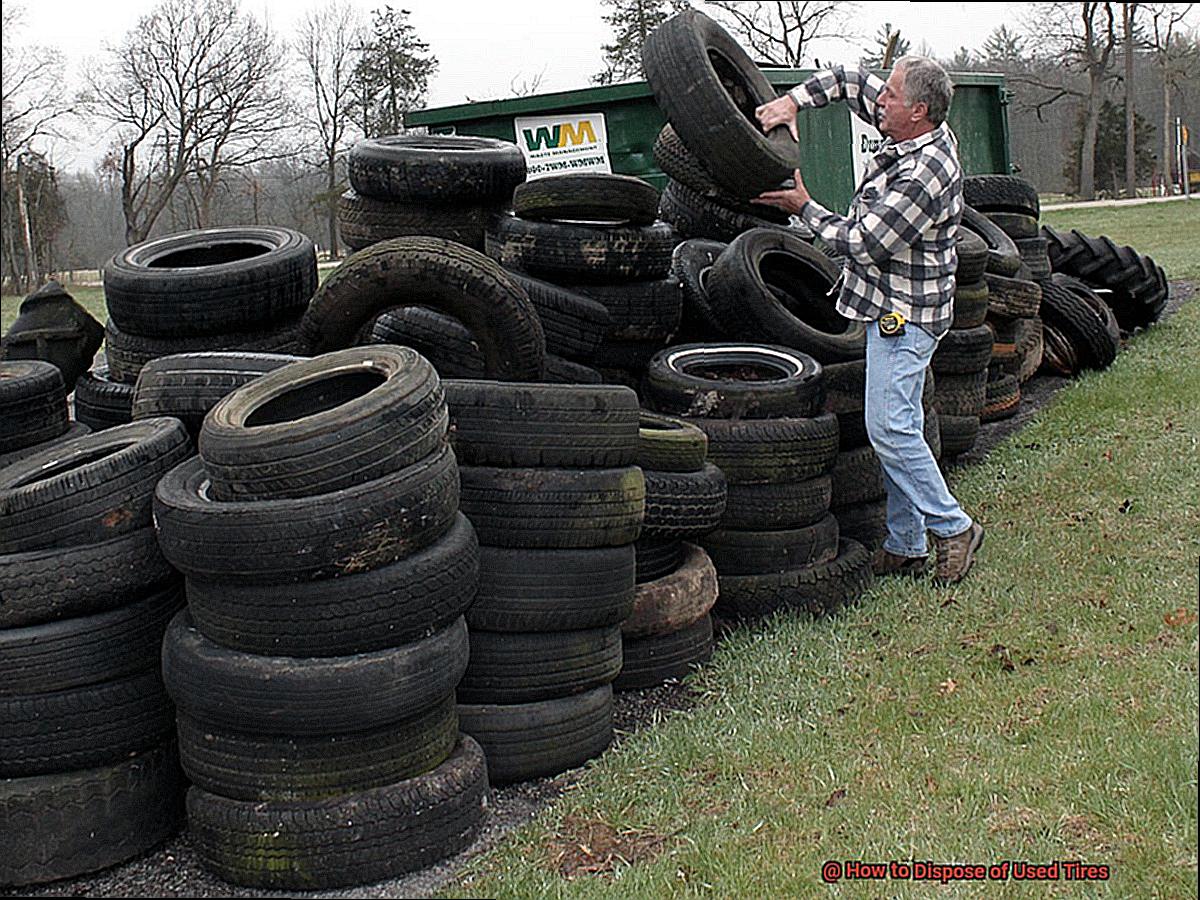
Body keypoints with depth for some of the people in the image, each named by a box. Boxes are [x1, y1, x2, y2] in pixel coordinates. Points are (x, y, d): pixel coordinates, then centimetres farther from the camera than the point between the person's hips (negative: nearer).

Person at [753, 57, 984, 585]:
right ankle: (906, 547, 18)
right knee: (895, 428, 11)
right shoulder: (917, 134, 5)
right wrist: (793, 101, 0)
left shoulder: (925, 174, -23)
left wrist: (804, 208, -7)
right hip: (891, 307, 10)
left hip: (903, 313, -10)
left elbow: (862, 244, -20)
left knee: (891, 428, -12)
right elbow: (850, 81, 16)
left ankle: (952, 528, 3)